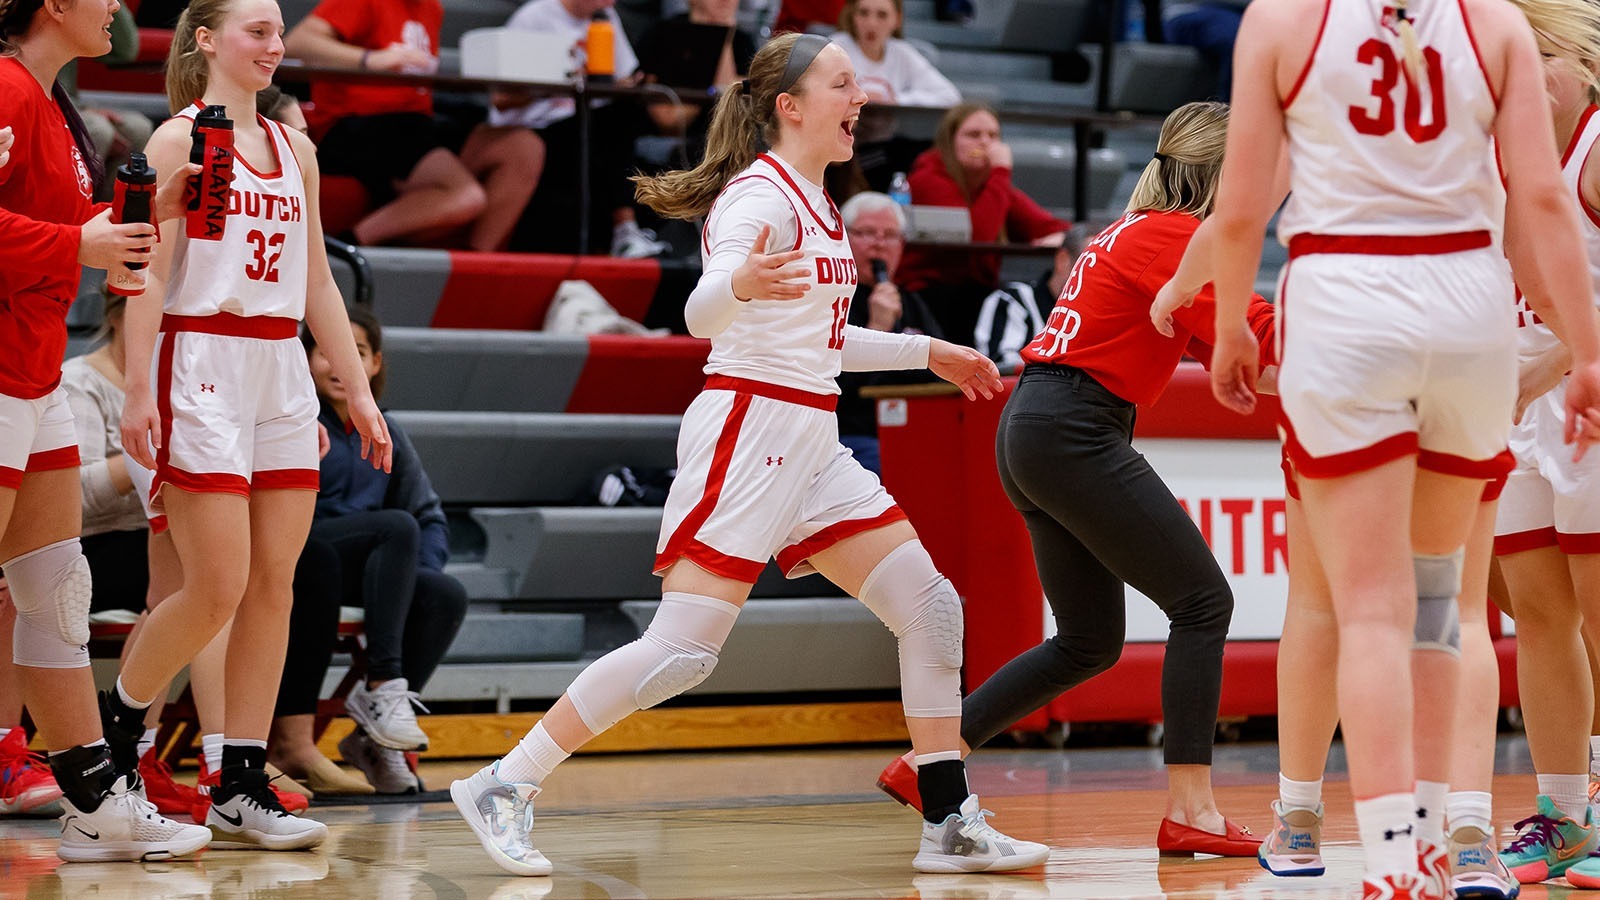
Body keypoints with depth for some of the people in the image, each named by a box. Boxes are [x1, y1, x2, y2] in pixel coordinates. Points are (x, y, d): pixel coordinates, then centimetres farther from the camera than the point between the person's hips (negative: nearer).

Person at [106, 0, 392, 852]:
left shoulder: (294, 148, 15)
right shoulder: (178, 140, -3)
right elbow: (149, 273, -9)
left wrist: (358, 392, 15)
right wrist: (137, 390, -17)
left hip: (281, 374, 6)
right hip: (200, 369, -6)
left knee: (274, 584, 1)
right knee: (218, 588, -10)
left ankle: (240, 788, 6)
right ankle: (111, 725, 13)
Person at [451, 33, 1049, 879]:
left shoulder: (814, 202, 17)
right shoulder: (760, 194, -11)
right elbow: (702, 313, -26)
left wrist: (927, 351, 34)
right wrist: (739, 284, -48)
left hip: (810, 443, 9)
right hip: (748, 428, -9)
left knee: (931, 608, 3)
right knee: (683, 650, -15)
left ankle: (950, 825, 7)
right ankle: (501, 787, -7)